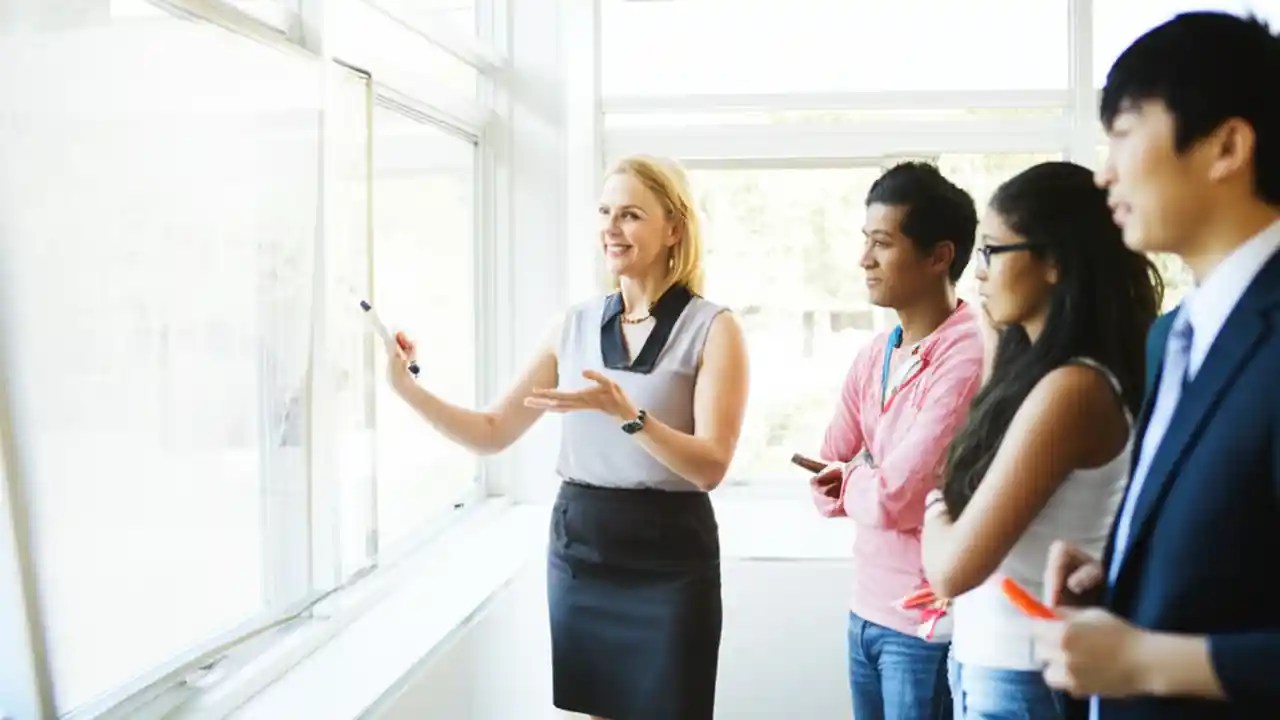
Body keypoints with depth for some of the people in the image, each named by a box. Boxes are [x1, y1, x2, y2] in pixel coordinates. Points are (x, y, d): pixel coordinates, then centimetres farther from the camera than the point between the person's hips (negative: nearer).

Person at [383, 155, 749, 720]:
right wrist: (406, 387, -4)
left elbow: (710, 466, -16)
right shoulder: (577, 325, 6)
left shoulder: (712, 328, -7)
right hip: (578, 550, 4)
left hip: (669, 559, -4)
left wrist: (626, 413, -28)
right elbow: (494, 433, 6)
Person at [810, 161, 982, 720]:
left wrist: (851, 482, -1)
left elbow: (892, 500, -21)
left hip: (927, 623, -7)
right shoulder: (873, 357, 5)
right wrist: (872, 482, -11)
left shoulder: (968, 356, -18)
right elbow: (825, 479, 8)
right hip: (866, 609, 7)